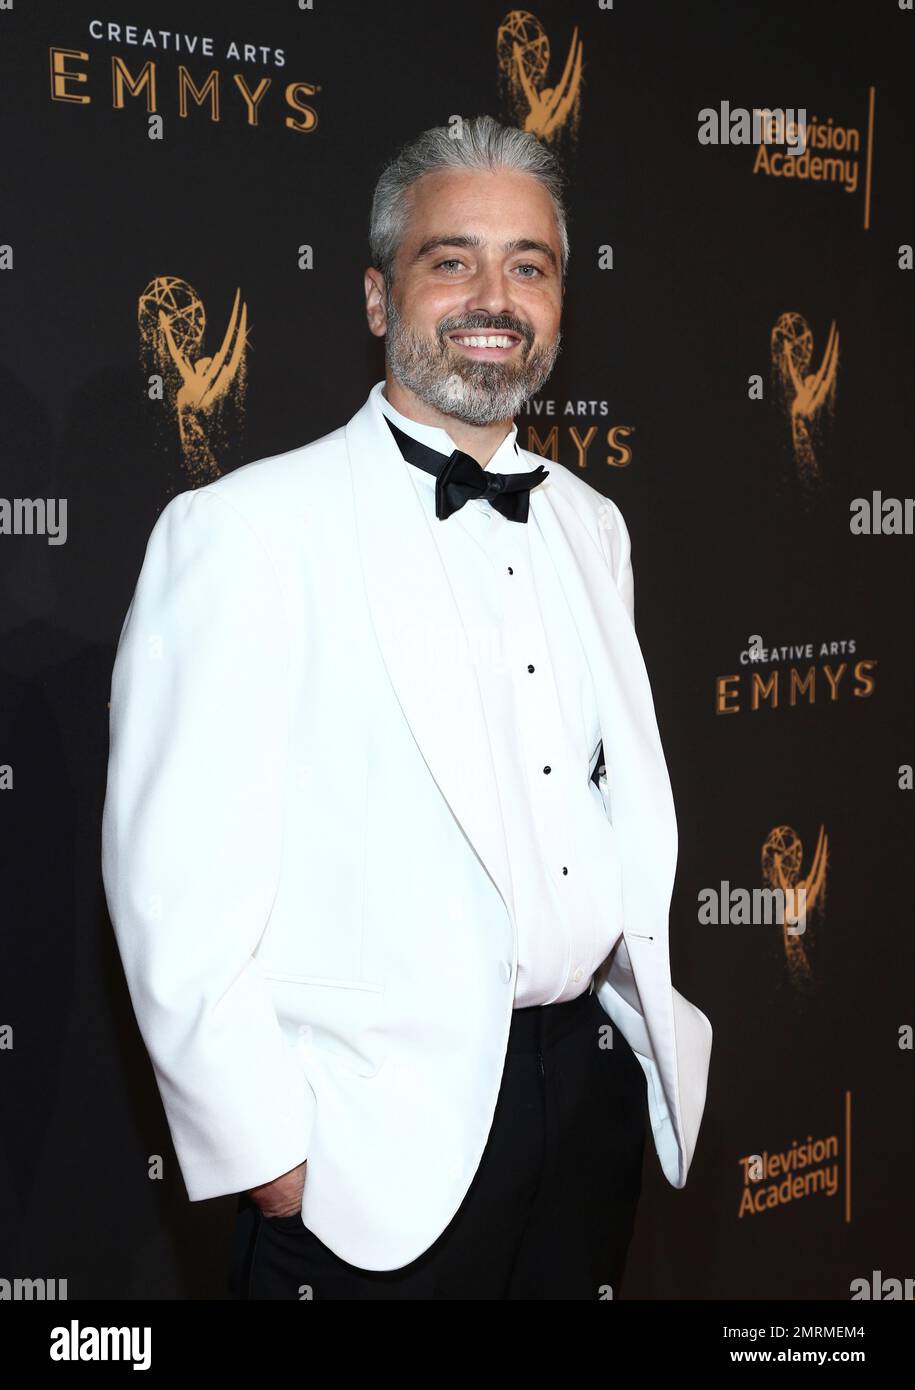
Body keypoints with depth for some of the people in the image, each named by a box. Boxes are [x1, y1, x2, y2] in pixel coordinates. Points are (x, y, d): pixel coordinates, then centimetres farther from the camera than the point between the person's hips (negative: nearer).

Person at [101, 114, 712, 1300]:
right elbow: (179, 879, -15)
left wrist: (654, 1017, 13)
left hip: (594, 1081, 6)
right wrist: (261, 1152, -15)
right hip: (379, 1138, -6)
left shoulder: (590, 526, 11)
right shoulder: (247, 529, -11)